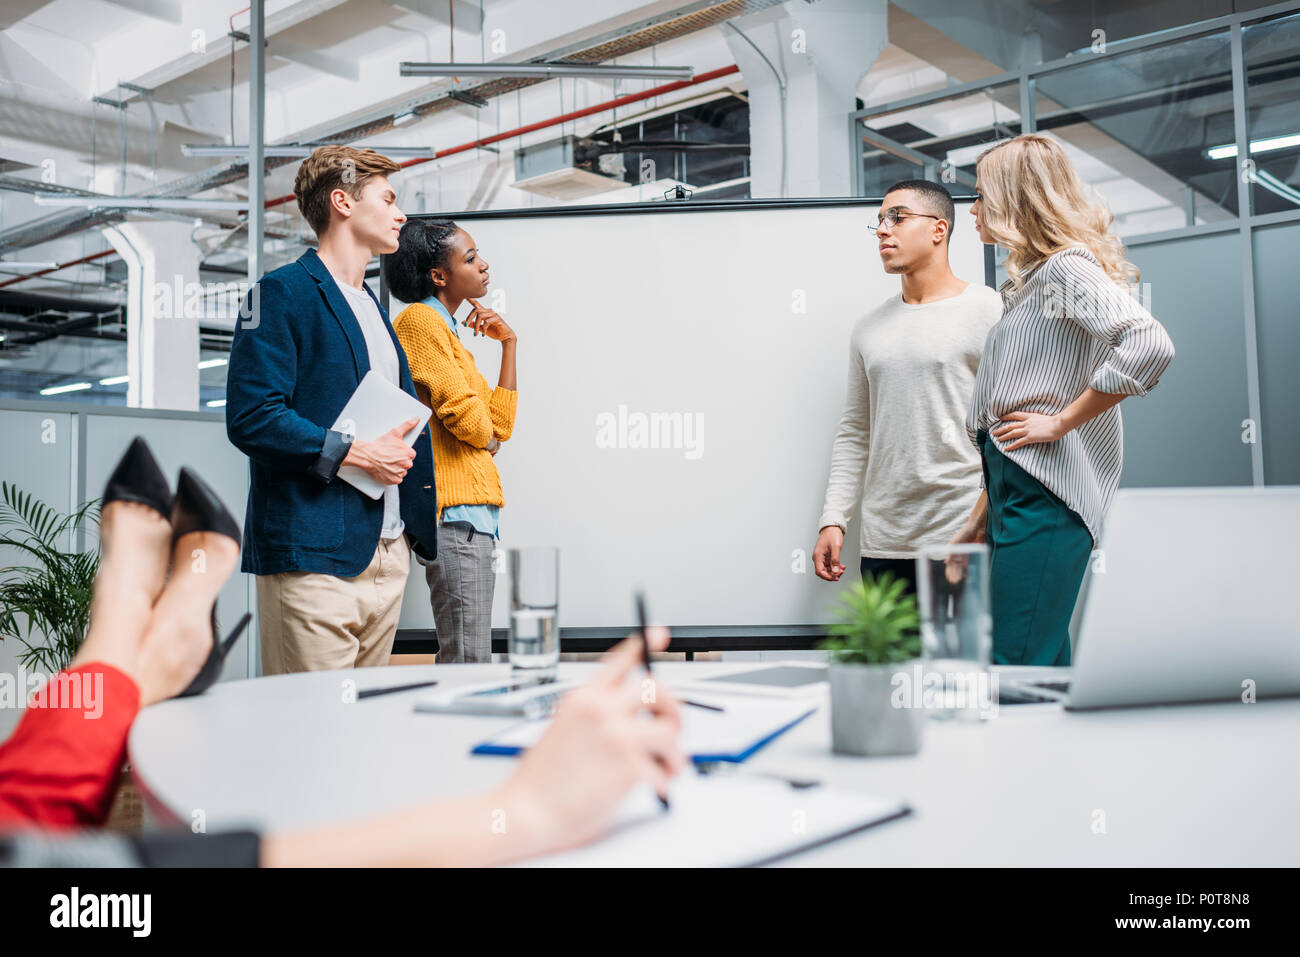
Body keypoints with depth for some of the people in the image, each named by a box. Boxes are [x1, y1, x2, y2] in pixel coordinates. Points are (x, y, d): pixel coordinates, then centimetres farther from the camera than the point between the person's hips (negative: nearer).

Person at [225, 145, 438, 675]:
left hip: (388, 553, 8)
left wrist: (397, 447, 10)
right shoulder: (283, 293, -5)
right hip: (314, 556, -8)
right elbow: (250, 417, -16)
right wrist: (354, 453, -17)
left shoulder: (372, 305, 23)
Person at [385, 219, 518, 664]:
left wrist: (509, 343, 13)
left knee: (463, 661, 11)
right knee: (469, 663, -11)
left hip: (474, 513, 10)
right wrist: (487, 439, 6)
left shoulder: (446, 329, 23)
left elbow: (501, 424, 17)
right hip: (454, 513, -10)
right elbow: (465, 415, -16)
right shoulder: (419, 319, -6)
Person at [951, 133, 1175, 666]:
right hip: (1017, 496, 10)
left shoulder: (1066, 266, -7)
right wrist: (982, 518, 22)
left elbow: (1148, 345, -25)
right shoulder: (1032, 278, 23)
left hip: (1045, 500, -10)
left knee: (1016, 669, -11)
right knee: (1045, 667, 11)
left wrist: (1059, 422, -17)